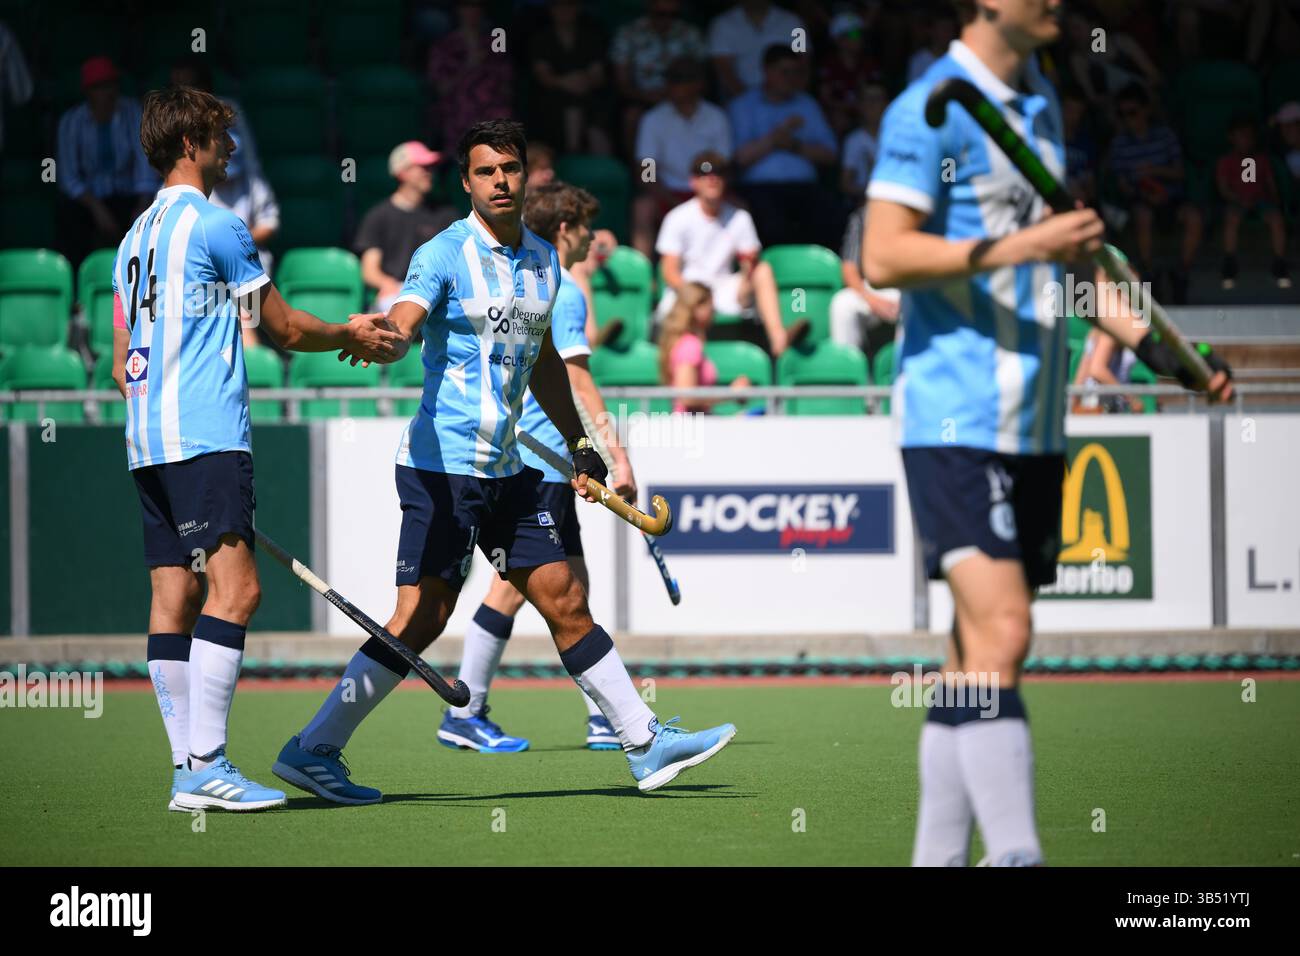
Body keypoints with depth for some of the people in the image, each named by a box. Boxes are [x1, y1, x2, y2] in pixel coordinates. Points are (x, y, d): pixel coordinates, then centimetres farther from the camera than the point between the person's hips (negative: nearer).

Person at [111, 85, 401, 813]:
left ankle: (189, 769, 4)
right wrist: (354, 337, 18)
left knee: (176, 596, 6)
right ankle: (205, 763, -23)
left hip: (150, 445, 9)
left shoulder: (137, 236, 20)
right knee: (235, 585, -15)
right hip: (207, 435, -9)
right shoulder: (216, 225, -6)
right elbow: (288, 329, 1)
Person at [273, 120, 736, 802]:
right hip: (443, 463, -7)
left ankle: (645, 745, 16)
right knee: (421, 619, -11)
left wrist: (578, 443, 29)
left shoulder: (544, 261, 12)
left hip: (507, 471, 7)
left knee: (565, 602, 10)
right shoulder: (444, 255, -9)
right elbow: (403, 322, -27)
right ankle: (312, 751, -4)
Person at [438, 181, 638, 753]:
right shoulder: (562, 293, -12)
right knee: (514, 584, -5)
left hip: (526, 454, 10)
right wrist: (618, 455, -22)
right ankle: (464, 715, -2)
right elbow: (578, 382, -20)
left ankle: (605, 716, 11)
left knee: (573, 583, 10)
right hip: (540, 456, -10)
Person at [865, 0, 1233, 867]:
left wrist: (1150, 340, 20)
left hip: (1034, 421, 8)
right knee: (1001, 634, -16)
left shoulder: (1042, 104, 17)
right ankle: (1015, 853, -18)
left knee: (981, 648, 8)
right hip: (956, 416, -8)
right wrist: (1019, 247, -23)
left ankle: (939, 857, 12)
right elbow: (884, 256, -16)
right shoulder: (932, 107, -9)